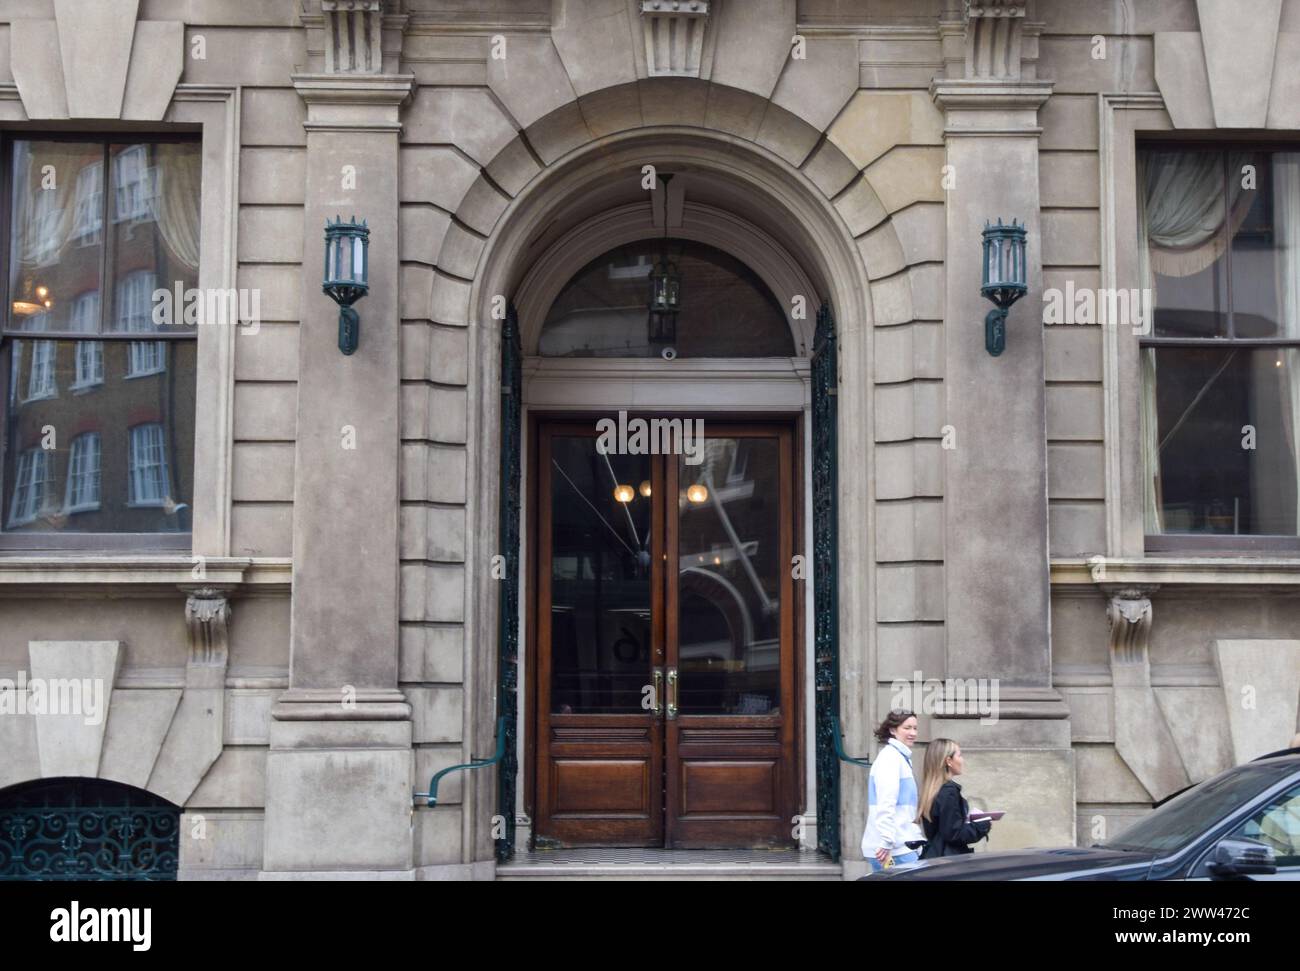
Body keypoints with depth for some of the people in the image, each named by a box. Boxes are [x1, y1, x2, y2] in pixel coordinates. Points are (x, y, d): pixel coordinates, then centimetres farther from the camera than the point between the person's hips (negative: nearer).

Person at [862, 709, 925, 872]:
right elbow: (886, 804, -19)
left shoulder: (901, 757, 20)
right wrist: (887, 843, -24)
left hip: (901, 844, 10)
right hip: (895, 847, -10)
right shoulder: (890, 757, -11)